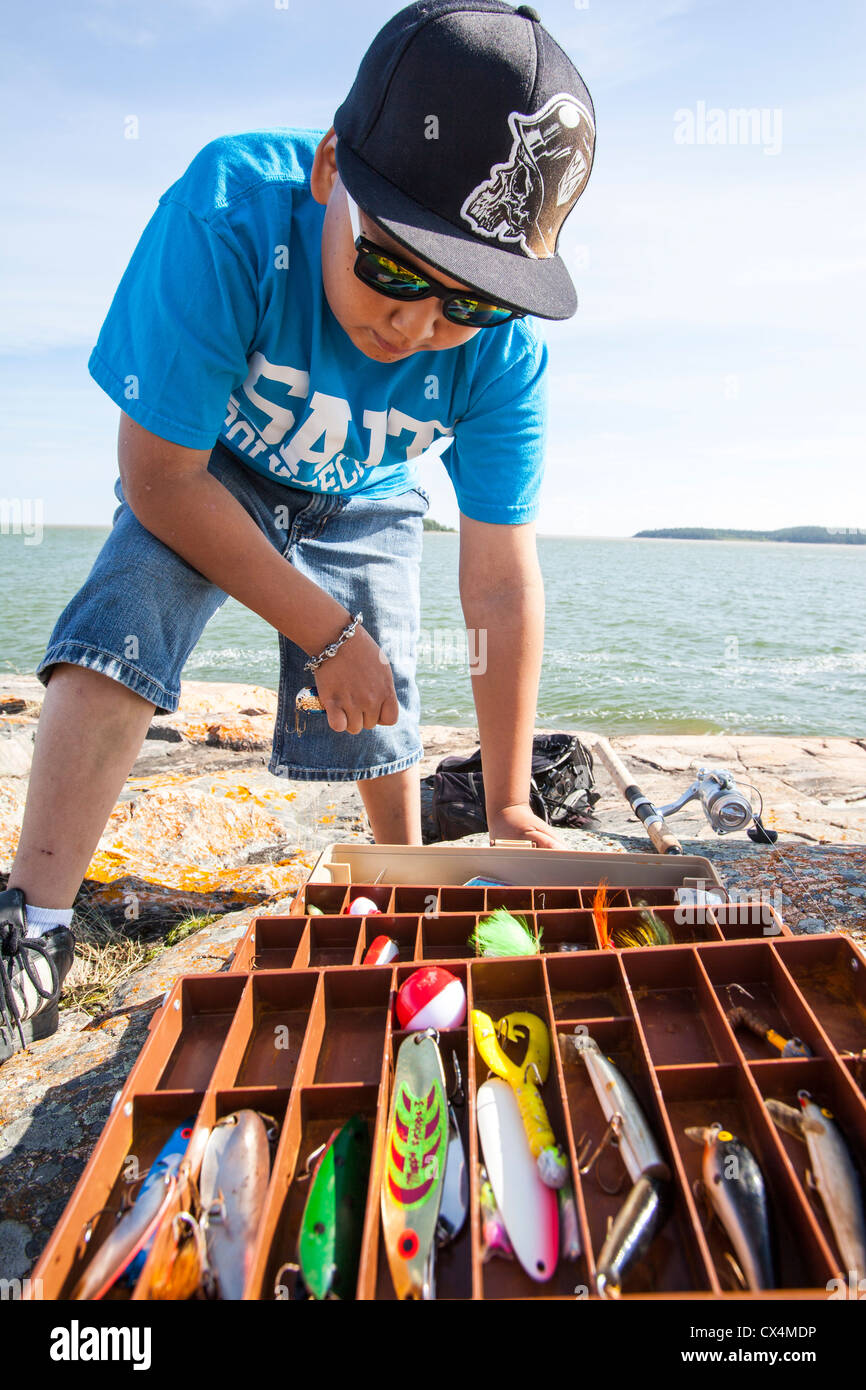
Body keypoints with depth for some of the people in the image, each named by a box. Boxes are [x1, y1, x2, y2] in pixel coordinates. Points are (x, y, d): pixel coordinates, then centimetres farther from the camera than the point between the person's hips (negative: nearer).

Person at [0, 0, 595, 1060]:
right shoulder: (230, 215, -37)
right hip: (200, 474, -1)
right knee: (118, 631, -24)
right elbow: (160, 477, -30)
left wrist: (508, 804, -19)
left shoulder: (504, 351, -30)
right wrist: (326, 633, -26)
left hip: (364, 506, 2)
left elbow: (501, 586, -24)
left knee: (379, 713, -3)